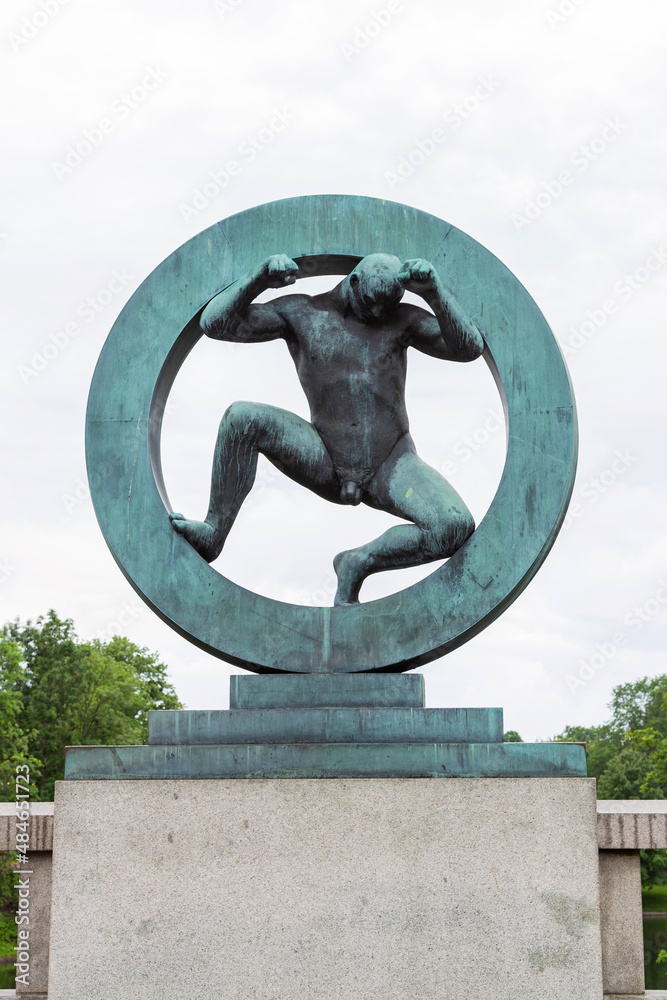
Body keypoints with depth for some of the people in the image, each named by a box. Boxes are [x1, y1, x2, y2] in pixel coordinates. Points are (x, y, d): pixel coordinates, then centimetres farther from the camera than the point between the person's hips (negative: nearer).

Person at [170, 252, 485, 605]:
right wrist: (259, 279, -22)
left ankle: (358, 563, -6)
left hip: (392, 469, 0)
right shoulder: (301, 312, 0)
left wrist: (434, 290, -23)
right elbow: (215, 324, -7)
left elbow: (469, 348, -11)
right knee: (242, 418, -24)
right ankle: (212, 533, -14)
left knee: (457, 528, -29)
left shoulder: (402, 319, 1)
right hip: (327, 468, 0)